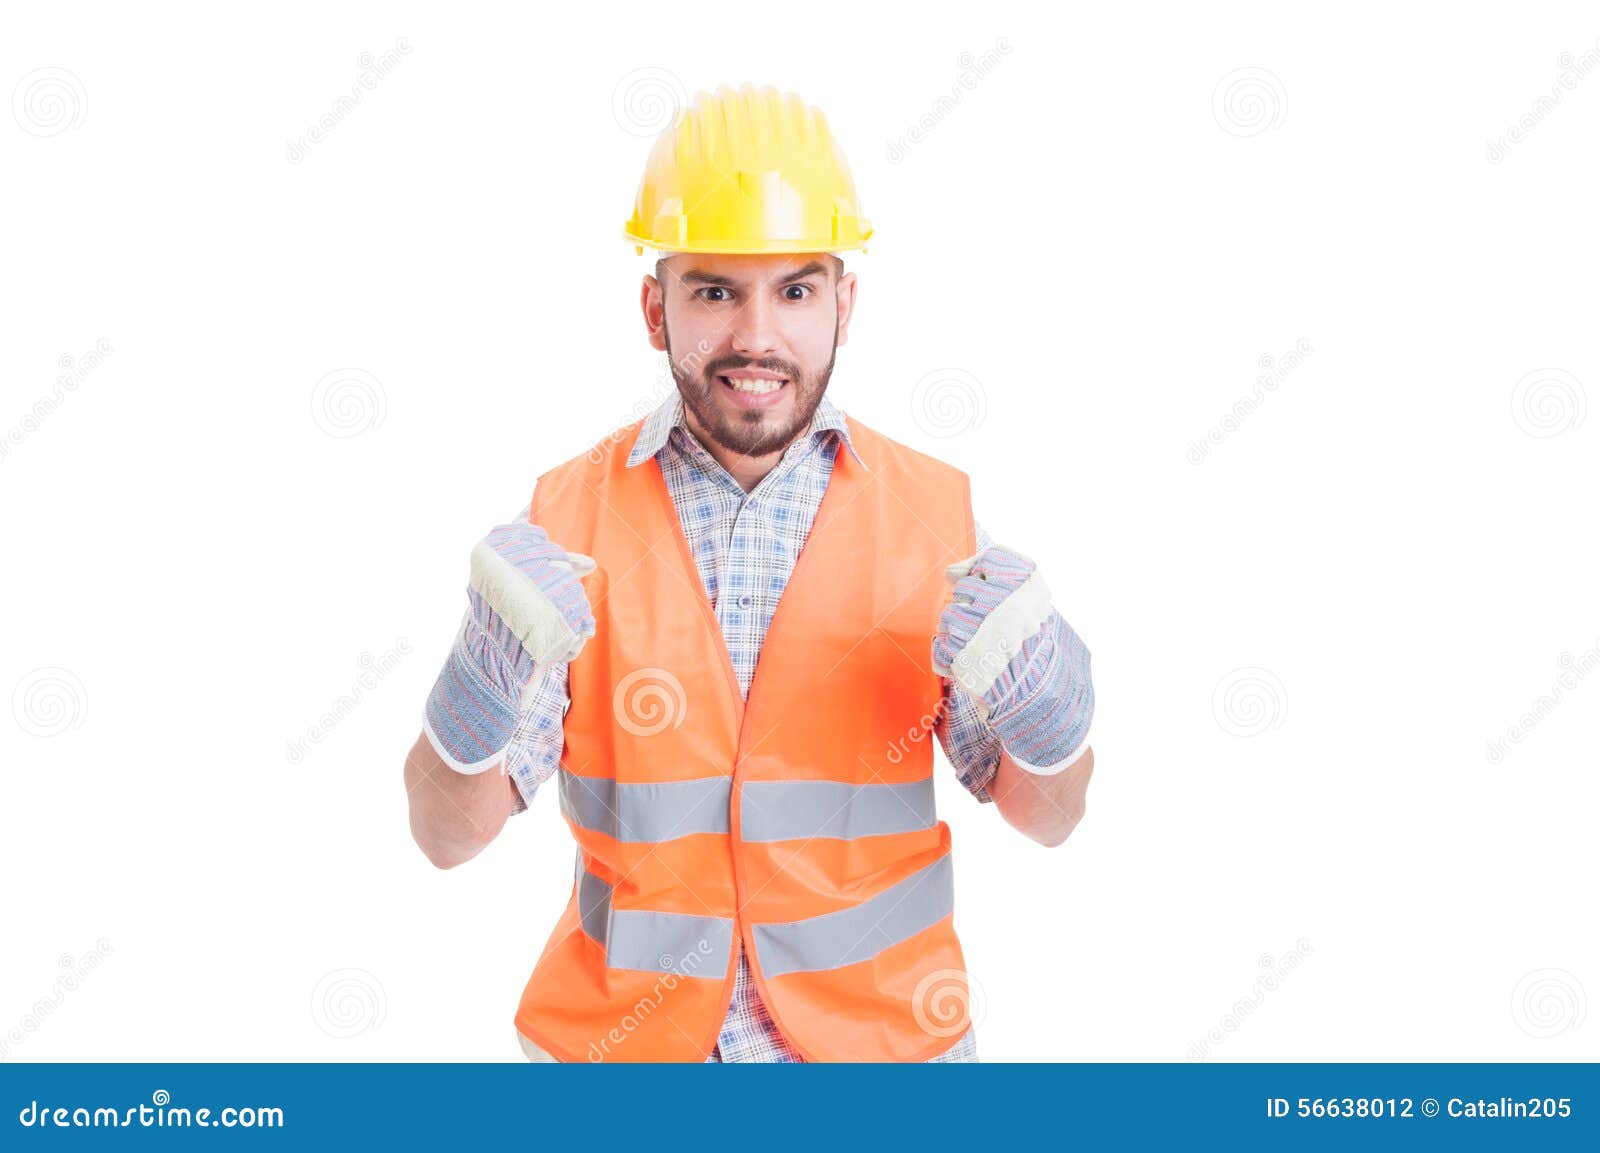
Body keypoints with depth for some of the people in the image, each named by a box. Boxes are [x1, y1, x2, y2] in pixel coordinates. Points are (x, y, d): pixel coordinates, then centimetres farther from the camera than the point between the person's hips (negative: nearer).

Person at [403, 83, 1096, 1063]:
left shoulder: (933, 509, -9)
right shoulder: (568, 517, -10)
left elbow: (1046, 819, -2)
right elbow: (448, 835, -9)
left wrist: (1045, 717, -23)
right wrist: (480, 700, -28)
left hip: (882, 1029, 1)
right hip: (618, 1034, 0)